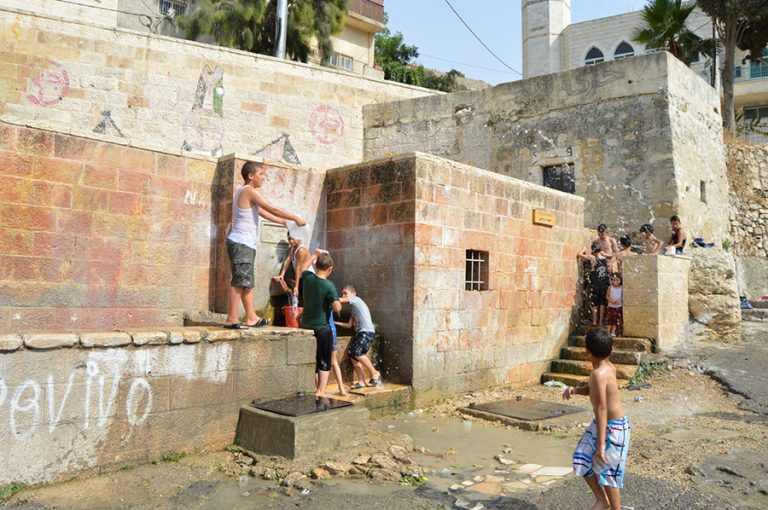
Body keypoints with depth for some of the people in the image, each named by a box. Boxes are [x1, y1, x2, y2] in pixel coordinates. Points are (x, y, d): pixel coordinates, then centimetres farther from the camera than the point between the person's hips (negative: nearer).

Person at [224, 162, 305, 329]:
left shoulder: (243, 192, 20)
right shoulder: (250, 191, -10)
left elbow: (264, 213, 24)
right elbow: (274, 210, -12)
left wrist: (286, 222, 23)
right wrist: (296, 218, -4)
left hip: (245, 244, 10)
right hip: (241, 244, -10)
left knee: (247, 282, 11)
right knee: (240, 281, -10)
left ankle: (251, 318, 15)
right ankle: (231, 319, -8)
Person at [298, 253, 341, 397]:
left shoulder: (307, 277, -4)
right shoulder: (329, 285, -19)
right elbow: (337, 308, -22)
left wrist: (316, 254, 32)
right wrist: (338, 300, -1)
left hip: (306, 325, 5)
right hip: (322, 327, -5)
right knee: (324, 361, 7)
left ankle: (313, 388, 28)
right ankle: (321, 391, 5)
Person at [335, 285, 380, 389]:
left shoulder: (356, 299, 3)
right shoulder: (353, 309, 26)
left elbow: (340, 300, -5)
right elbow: (349, 325, 20)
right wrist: (334, 322, 18)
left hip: (367, 331, -9)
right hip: (359, 333, 9)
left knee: (357, 353, -20)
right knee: (352, 355, -2)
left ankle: (375, 374, -6)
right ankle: (361, 381, -2)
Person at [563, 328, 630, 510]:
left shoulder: (599, 373, -28)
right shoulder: (608, 366, 0)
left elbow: (602, 410, -32)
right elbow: (591, 390, 15)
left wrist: (601, 445, -32)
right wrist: (574, 390, -6)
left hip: (614, 428, -9)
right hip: (602, 424, 9)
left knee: (607, 471, 5)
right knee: (582, 461, 11)